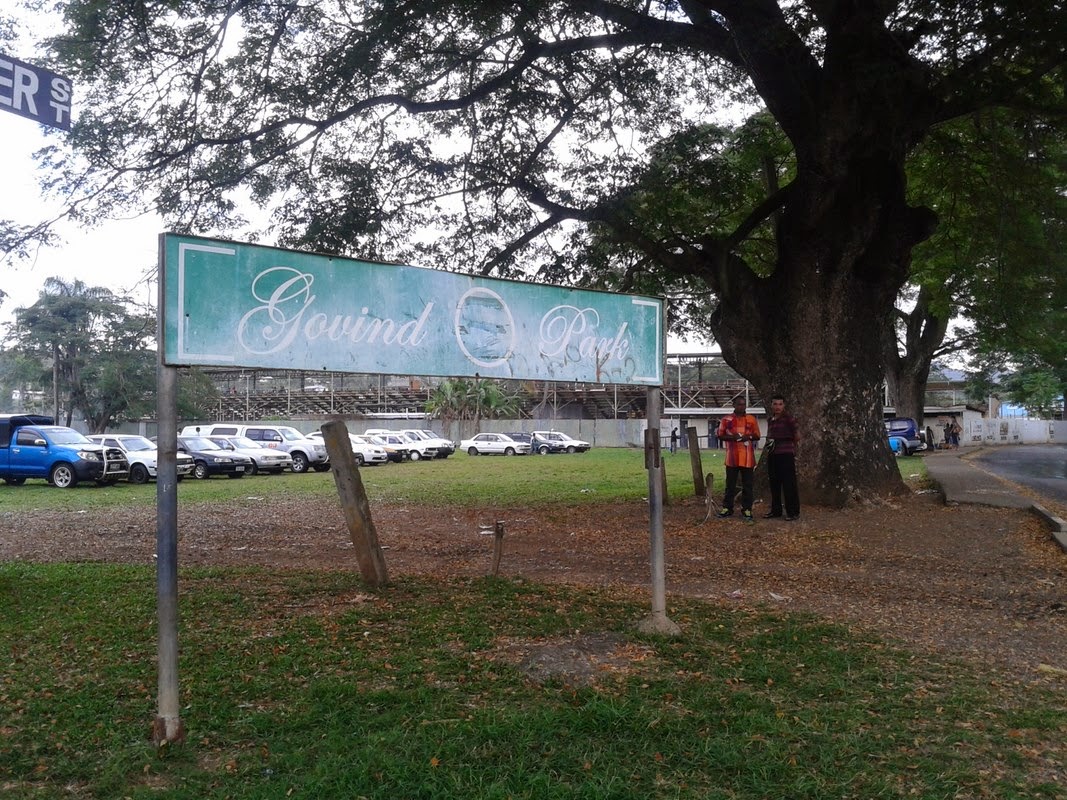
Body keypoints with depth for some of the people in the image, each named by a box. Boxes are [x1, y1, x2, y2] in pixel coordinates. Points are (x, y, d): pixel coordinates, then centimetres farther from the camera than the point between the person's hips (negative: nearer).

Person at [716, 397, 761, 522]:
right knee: (730, 484, 6)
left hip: (747, 458, 0)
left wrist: (749, 437, -13)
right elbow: (720, 436, 3)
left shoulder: (752, 419, 7)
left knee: (747, 485, 2)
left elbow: (757, 436, 8)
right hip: (732, 457, 0)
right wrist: (732, 437, -15)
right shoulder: (726, 419, 5)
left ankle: (746, 510, 7)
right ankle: (727, 508, 13)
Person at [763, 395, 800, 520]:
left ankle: (793, 512, 1)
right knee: (774, 483, 11)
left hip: (786, 455, -7)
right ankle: (776, 510, 20)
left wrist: (789, 444, 8)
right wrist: (769, 442, 8)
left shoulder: (788, 419, -7)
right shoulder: (770, 420, 14)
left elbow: (797, 436, -6)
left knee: (789, 484, -5)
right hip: (772, 454, 7)